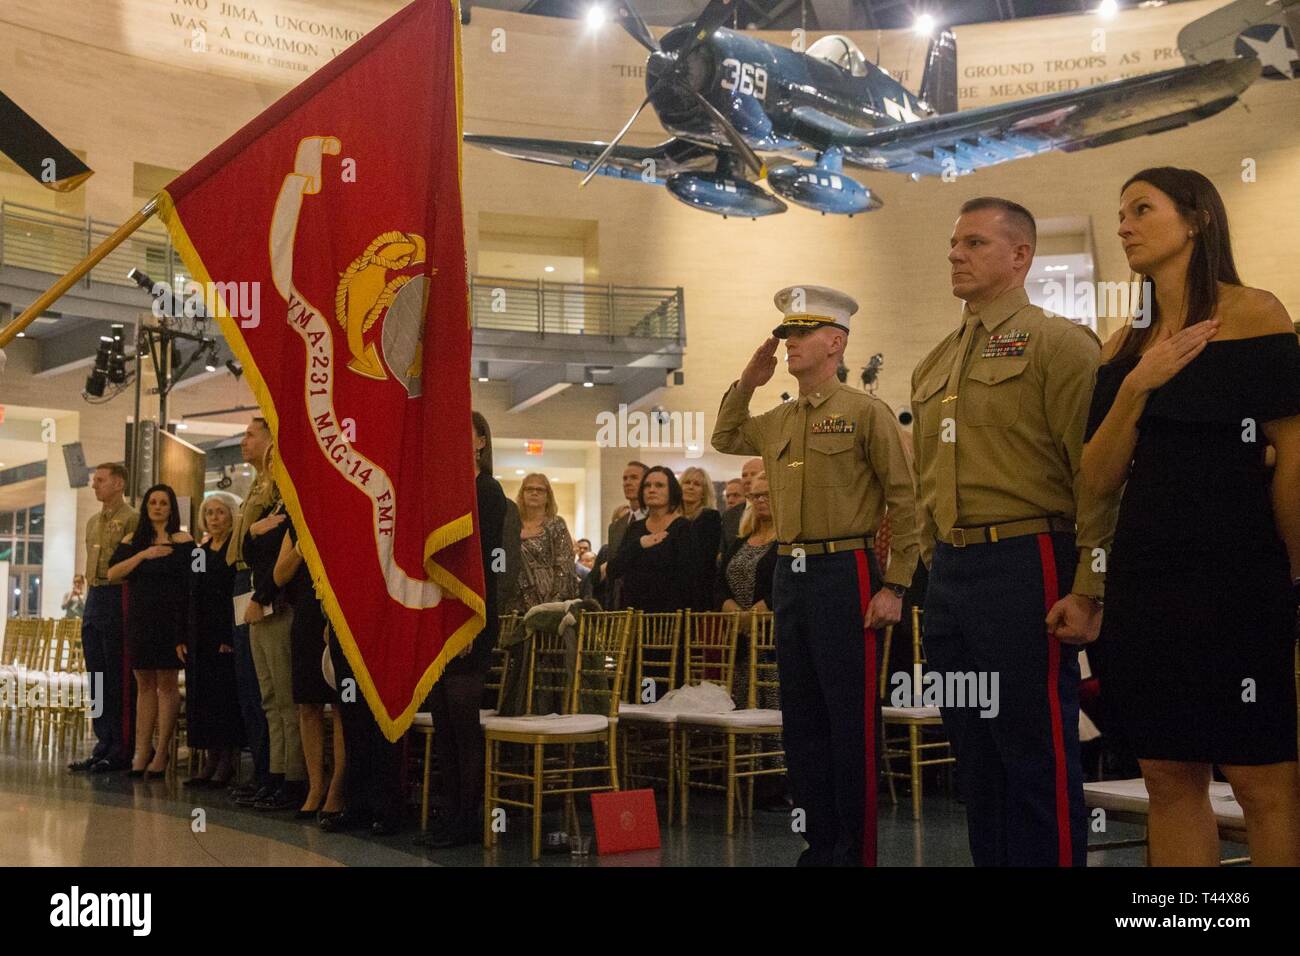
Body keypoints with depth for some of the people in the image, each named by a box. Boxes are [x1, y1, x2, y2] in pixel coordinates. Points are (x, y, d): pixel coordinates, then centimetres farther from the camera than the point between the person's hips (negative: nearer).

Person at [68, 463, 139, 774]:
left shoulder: (131, 519, -7)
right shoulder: (93, 522, 19)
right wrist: (91, 594, 16)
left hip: (118, 597, -9)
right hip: (94, 599, 9)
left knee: (118, 678, -5)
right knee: (97, 676, 10)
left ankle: (121, 751, -1)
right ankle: (104, 744, 17)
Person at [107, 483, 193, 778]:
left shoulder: (182, 541, -1)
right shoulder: (132, 541, 10)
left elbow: (191, 582, -6)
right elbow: (112, 574, -2)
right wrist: (142, 555, -15)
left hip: (169, 620, -4)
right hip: (139, 619, 4)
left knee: (167, 682, -3)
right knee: (144, 684, 7)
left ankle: (162, 752, 0)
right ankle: (142, 750, 11)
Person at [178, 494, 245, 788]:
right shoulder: (199, 552, 16)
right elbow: (190, 598, 16)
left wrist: (230, 638, -17)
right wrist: (182, 637, 9)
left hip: (226, 632, -7)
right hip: (199, 636, 7)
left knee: (225, 695, -6)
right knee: (201, 695, 6)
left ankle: (227, 763, -2)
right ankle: (210, 760, 11)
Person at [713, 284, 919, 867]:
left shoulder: (866, 413, -5)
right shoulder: (777, 422, 13)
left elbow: (904, 504, -8)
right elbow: (725, 439, 31)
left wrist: (894, 587, -14)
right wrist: (748, 382, 16)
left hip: (845, 574, -7)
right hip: (788, 576, 7)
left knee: (851, 721, -2)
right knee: (801, 720, 12)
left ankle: (857, 852, 9)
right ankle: (820, 845, 23)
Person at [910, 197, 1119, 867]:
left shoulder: (1057, 342, -5)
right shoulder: (934, 366, 17)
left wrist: (1087, 591, -18)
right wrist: (936, 564, 17)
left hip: (1025, 568, -7)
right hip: (949, 577, 7)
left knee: (1037, 760, -1)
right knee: (975, 757, 14)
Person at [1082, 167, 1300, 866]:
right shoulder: (1125, 346, 12)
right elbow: (1099, 479, 5)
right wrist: (1135, 387, -9)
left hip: (1235, 573, -5)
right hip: (1145, 577, 6)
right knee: (1170, 782, 9)